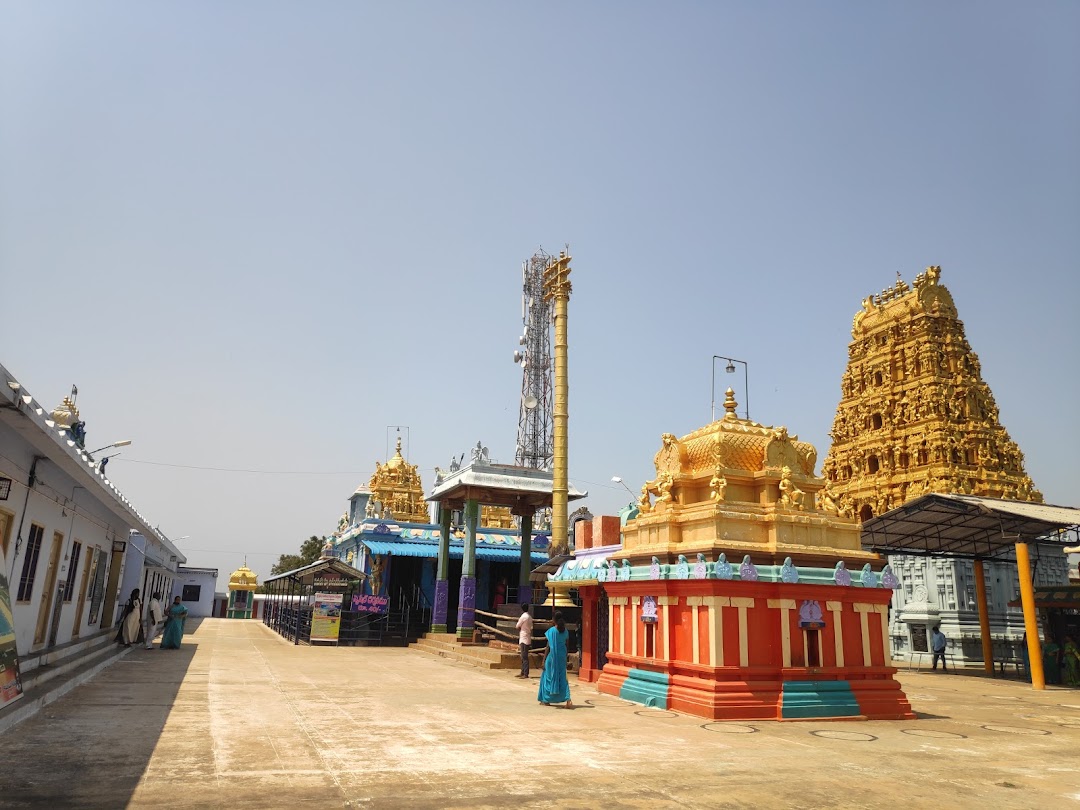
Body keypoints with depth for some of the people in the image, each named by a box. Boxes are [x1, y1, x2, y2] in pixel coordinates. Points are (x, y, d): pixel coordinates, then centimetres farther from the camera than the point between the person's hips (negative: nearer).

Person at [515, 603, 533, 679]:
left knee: (524, 657, -7)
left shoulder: (523, 616, -14)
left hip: (524, 639, -9)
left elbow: (517, 626, -6)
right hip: (527, 639, 9)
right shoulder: (529, 617, 12)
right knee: (523, 657, 13)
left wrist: (518, 620, 11)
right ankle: (522, 673, 18)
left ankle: (526, 674, -8)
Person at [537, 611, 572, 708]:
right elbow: (566, 644, 8)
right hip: (562, 656, 4)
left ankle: (546, 700, 20)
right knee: (562, 678, 9)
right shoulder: (565, 631, 3)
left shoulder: (551, 630, -11)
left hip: (552, 656, -4)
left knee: (549, 677, 12)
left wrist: (544, 659, -6)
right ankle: (567, 699, -8)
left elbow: (548, 646, -10)